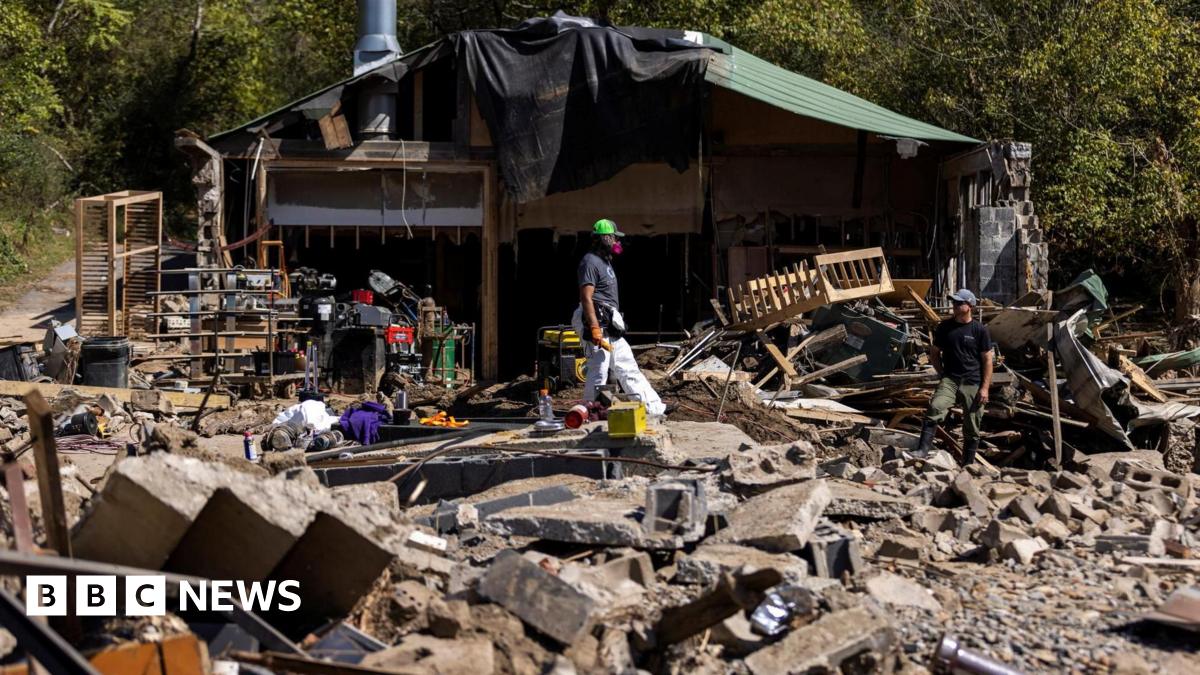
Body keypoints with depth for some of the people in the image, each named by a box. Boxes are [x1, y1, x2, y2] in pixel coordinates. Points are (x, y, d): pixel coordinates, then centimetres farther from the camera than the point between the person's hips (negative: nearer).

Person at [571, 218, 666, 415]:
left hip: (611, 329, 11)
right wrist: (595, 329, -27)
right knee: (598, 374, -7)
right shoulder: (590, 262, -13)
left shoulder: (604, 262, 20)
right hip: (597, 324, -11)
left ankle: (654, 408, 16)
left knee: (628, 368, 12)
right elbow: (586, 297, -21)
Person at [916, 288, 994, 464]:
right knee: (935, 409, -26)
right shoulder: (944, 327, 7)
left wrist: (985, 387, -5)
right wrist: (942, 374, 4)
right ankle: (921, 453, -34)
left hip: (973, 383, -1)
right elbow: (934, 353, 18)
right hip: (950, 380, 1)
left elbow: (987, 360, 1)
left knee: (971, 429, 5)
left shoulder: (980, 330, 0)